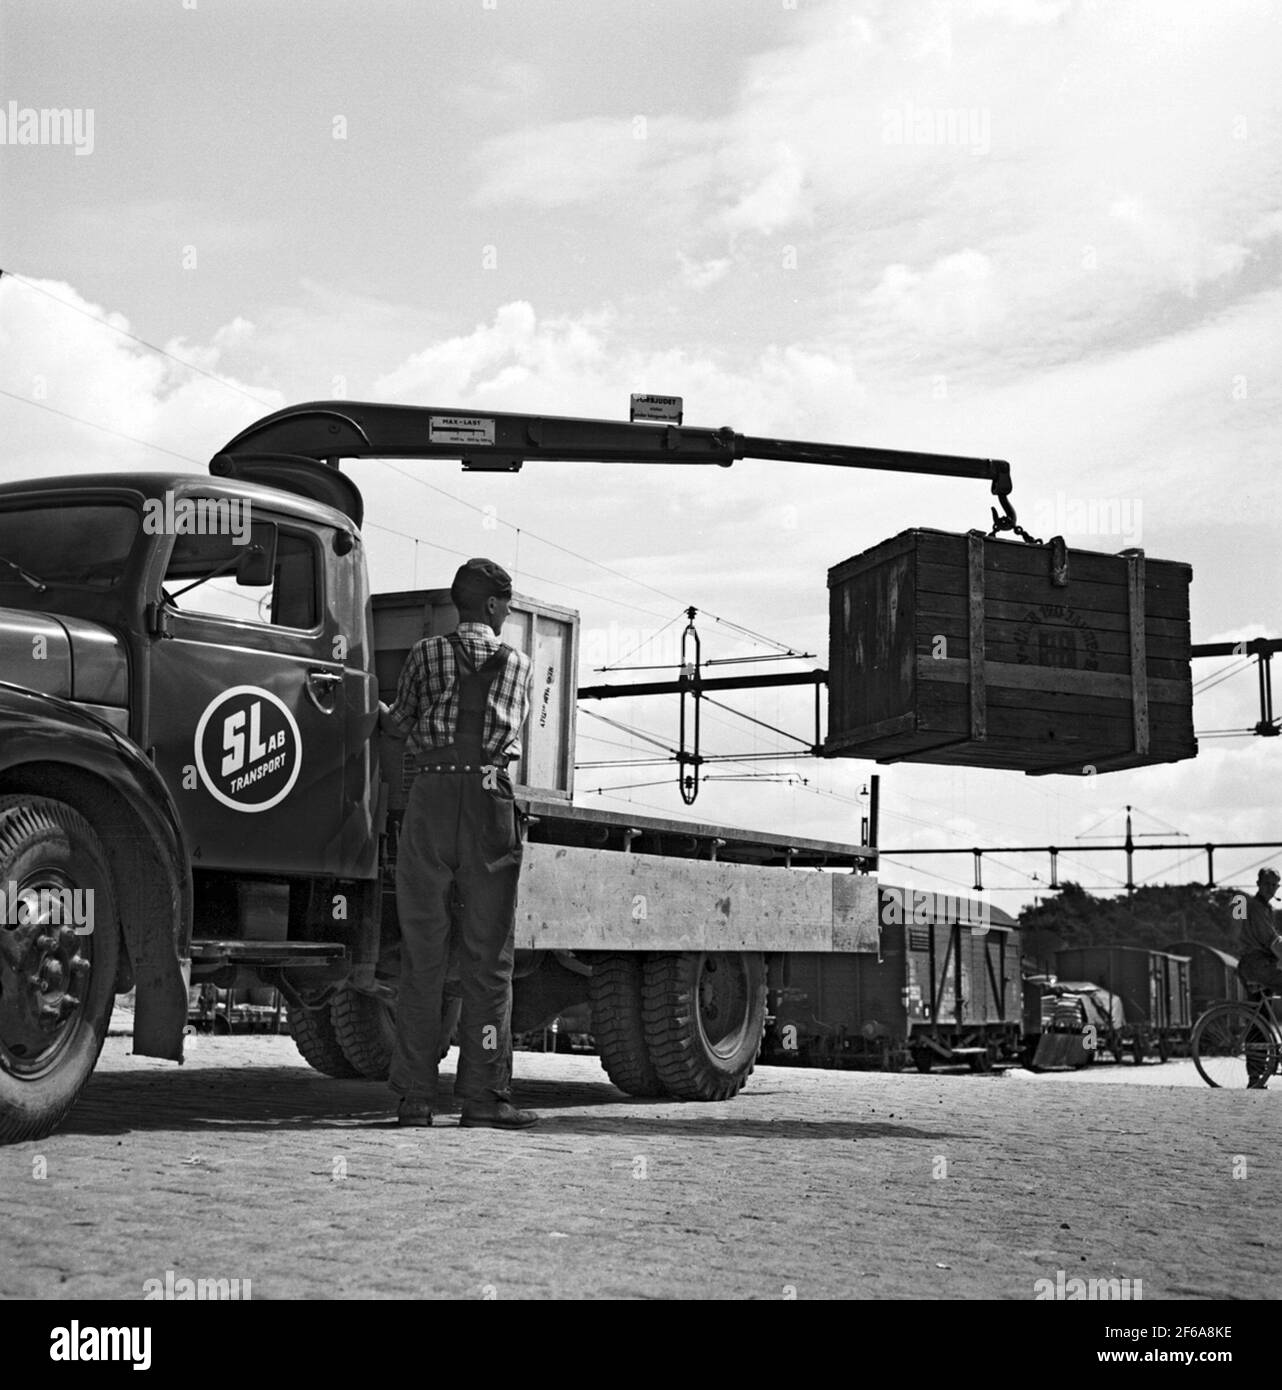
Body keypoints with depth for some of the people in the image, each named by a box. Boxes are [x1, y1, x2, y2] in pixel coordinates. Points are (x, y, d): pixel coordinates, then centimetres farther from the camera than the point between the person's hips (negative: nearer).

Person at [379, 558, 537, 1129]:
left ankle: (415, 1096, 5)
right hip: (490, 800, -1)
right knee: (487, 958, 3)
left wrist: (375, 709, 37)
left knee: (421, 954, 5)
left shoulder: (425, 654, 11)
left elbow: (399, 727, 16)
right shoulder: (518, 663, 13)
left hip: (430, 794, 1)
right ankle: (483, 1096, 2)